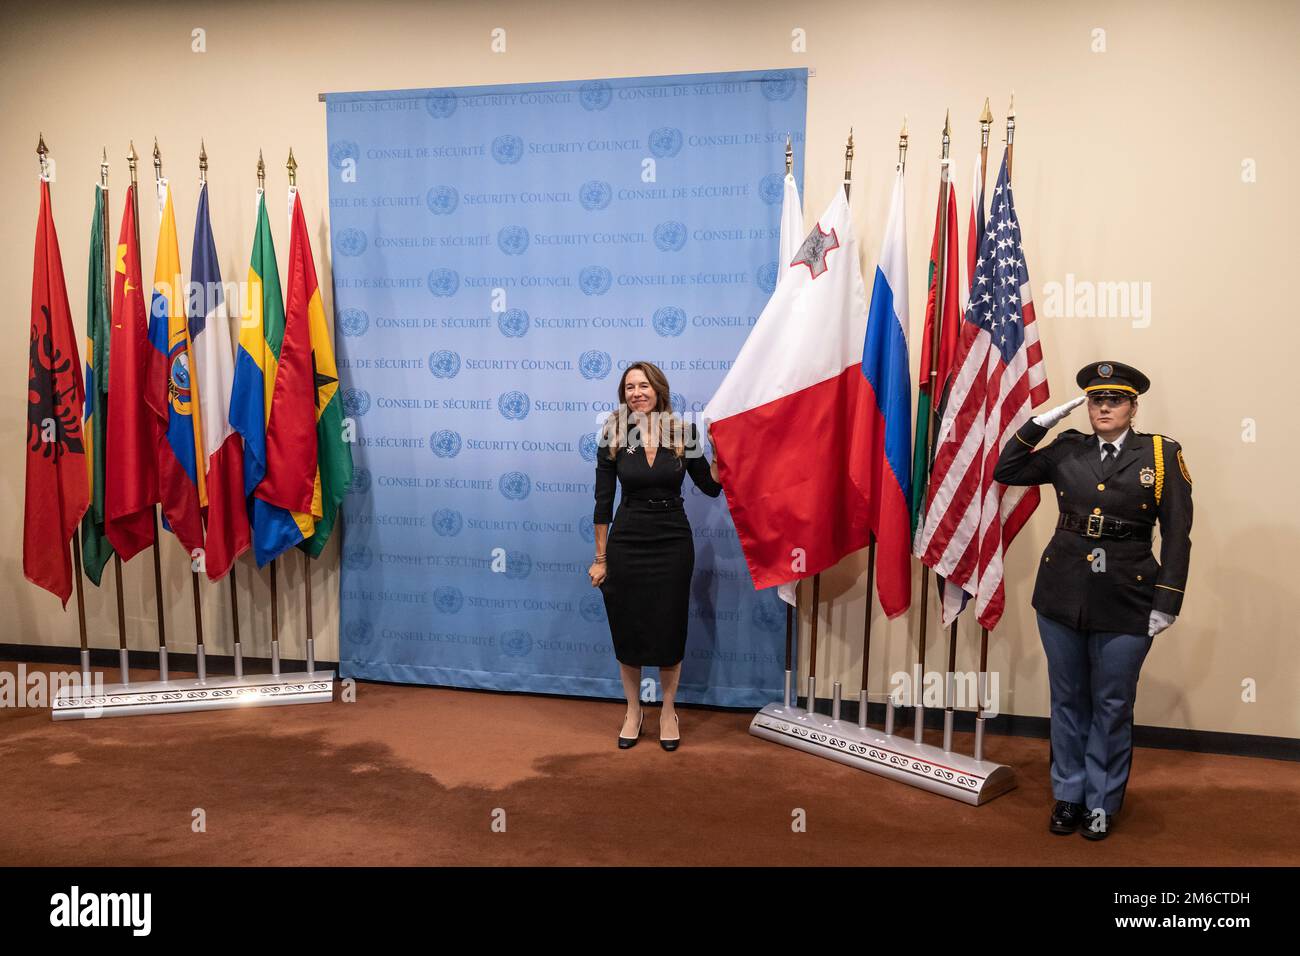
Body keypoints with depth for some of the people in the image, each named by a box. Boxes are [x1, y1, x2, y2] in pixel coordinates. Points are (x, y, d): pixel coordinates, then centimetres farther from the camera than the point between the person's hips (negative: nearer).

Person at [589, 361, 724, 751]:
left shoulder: (682, 433, -3)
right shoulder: (613, 437, -4)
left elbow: (711, 487, 3)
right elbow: (603, 503, -1)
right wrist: (600, 558, 0)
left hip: (673, 542, 0)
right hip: (627, 541, 0)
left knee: (669, 629, 8)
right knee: (627, 628, 9)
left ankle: (668, 711, 28)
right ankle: (633, 710, 29)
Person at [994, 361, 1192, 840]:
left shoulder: (1162, 455, -2)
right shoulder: (1067, 450, 5)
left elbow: (1177, 535, -3)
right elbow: (1006, 471, 9)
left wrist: (1166, 603, -7)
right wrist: (1040, 422, 0)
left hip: (1126, 600, -2)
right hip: (1061, 593, 3)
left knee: (1112, 707, 8)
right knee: (1068, 701, 13)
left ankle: (1101, 804, 24)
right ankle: (1068, 796, 27)